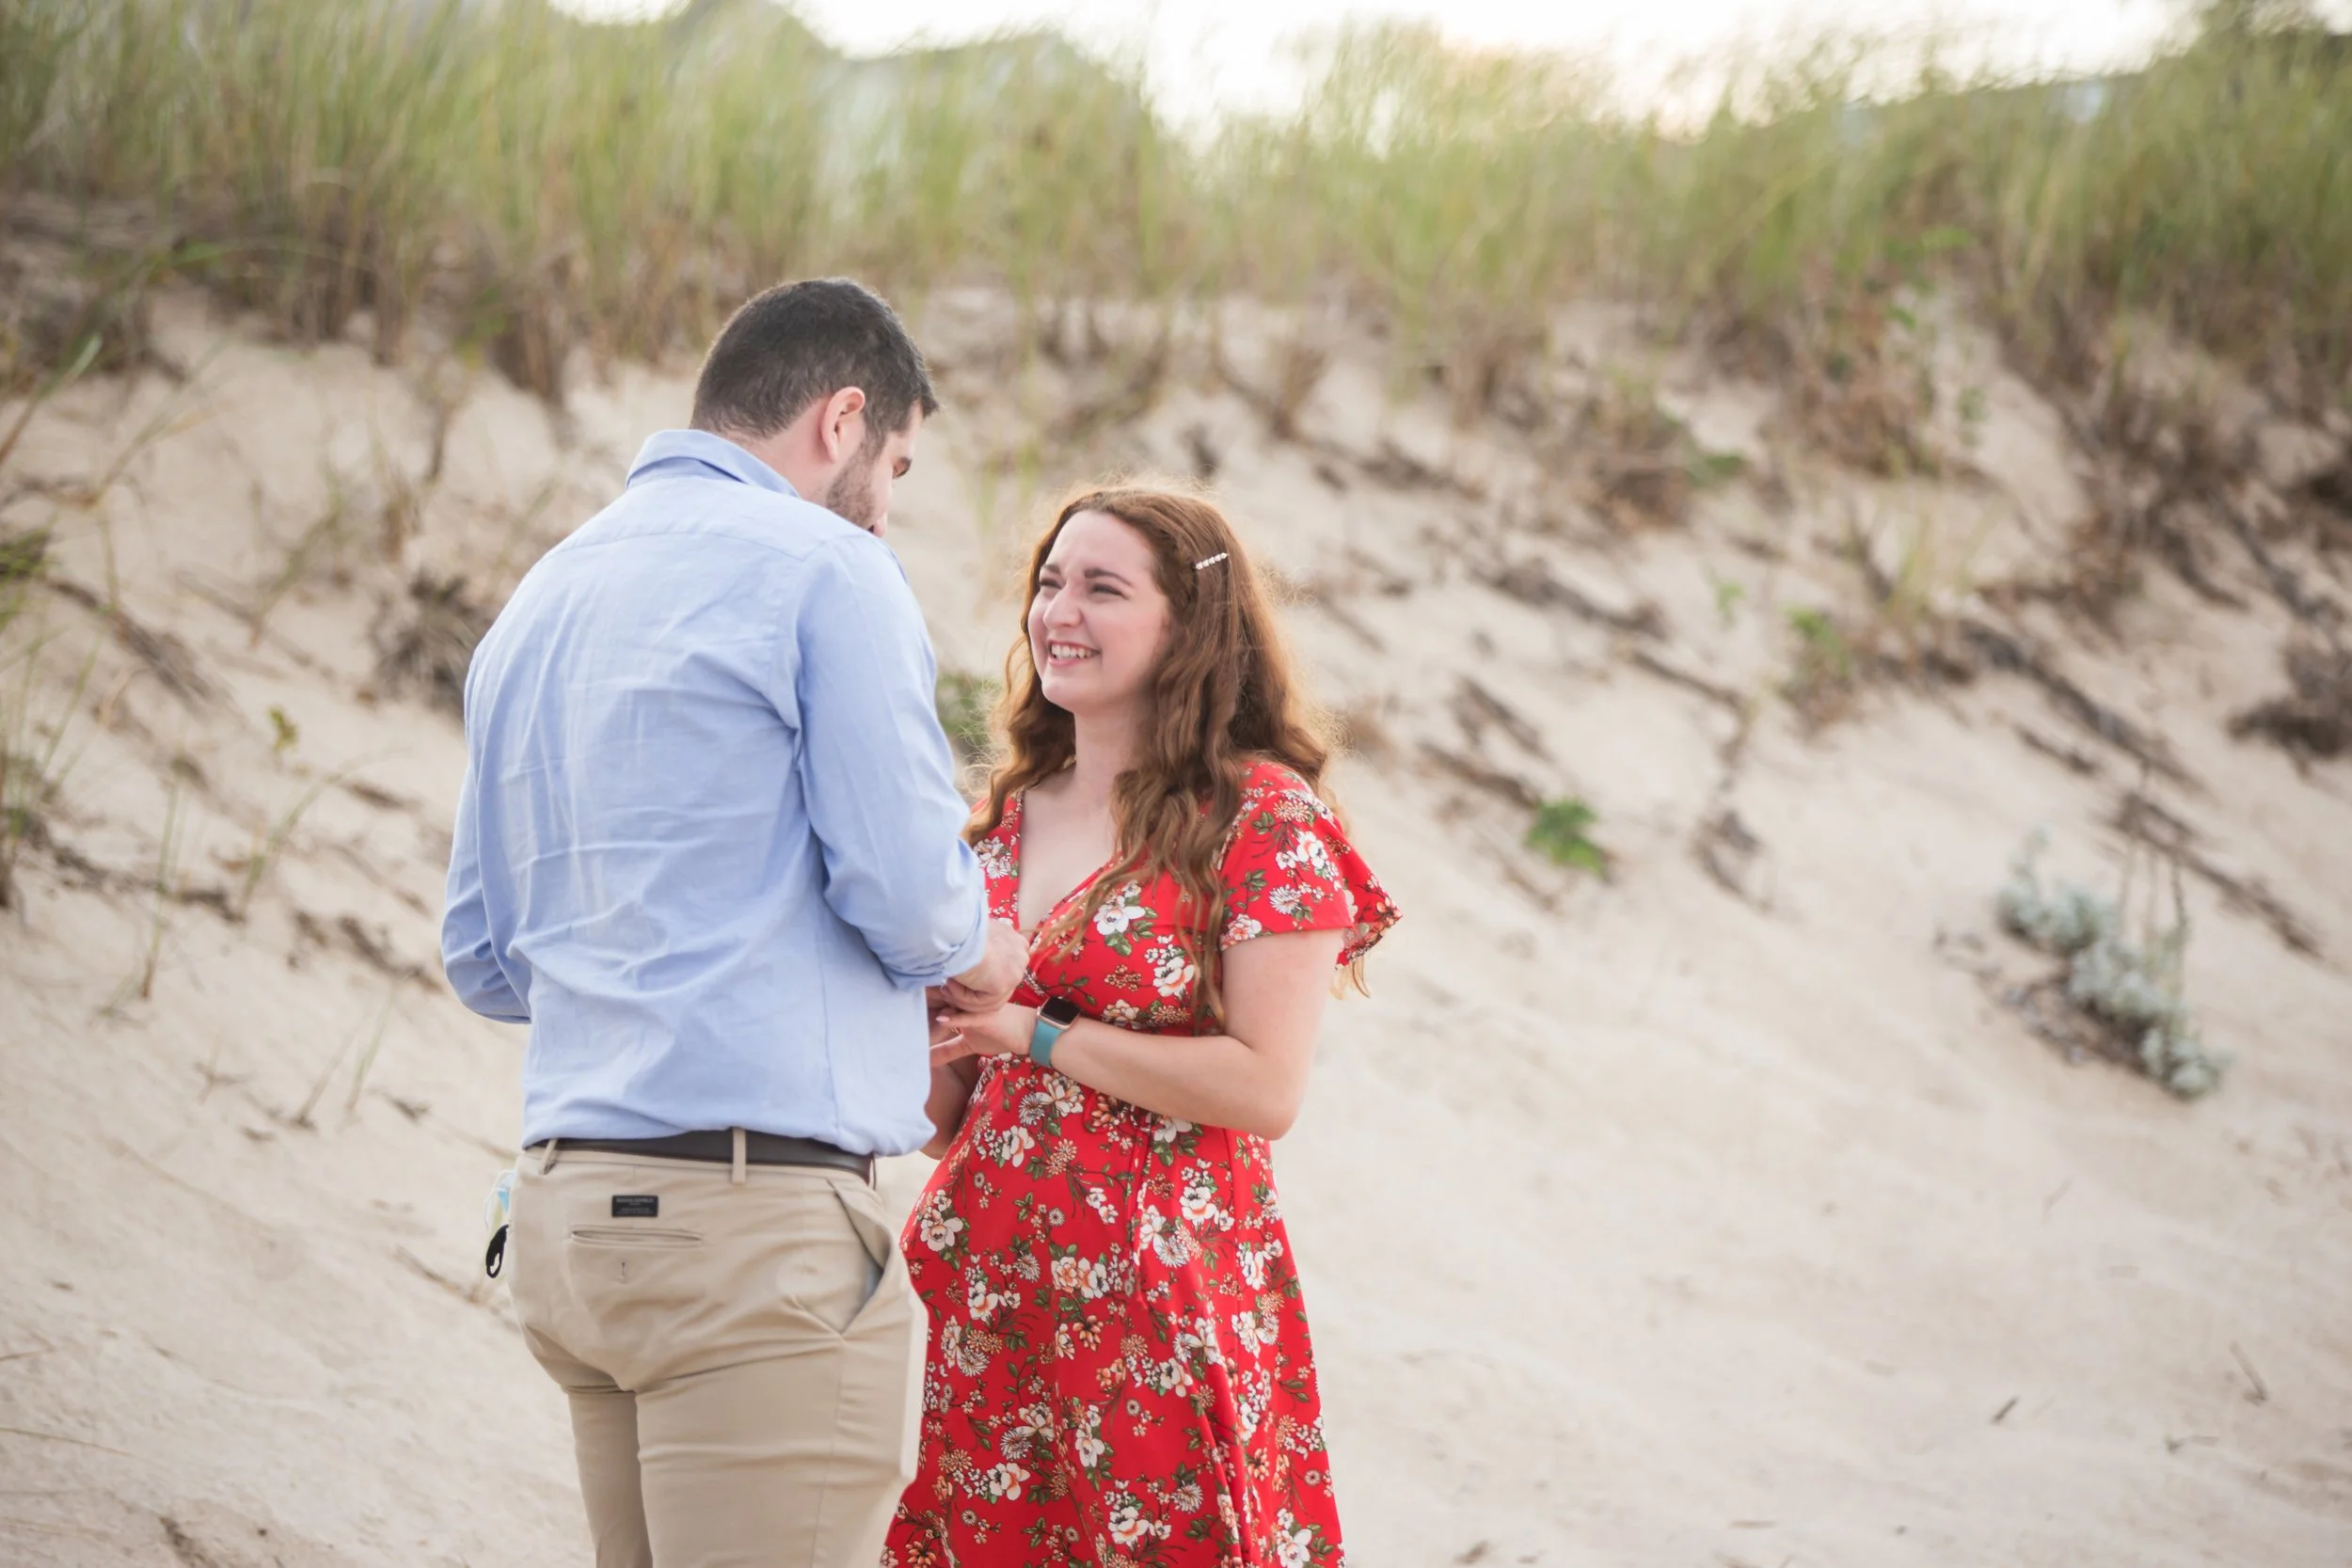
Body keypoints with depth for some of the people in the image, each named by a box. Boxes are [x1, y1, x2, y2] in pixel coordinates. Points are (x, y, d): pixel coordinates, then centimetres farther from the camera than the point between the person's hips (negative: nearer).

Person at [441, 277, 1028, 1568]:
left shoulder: (540, 600, 19)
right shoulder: (822, 566, -5)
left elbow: (484, 961, 22)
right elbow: (906, 884, -12)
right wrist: (974, 954, 9)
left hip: (563, 1208, 8)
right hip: (754, 1218, -8)